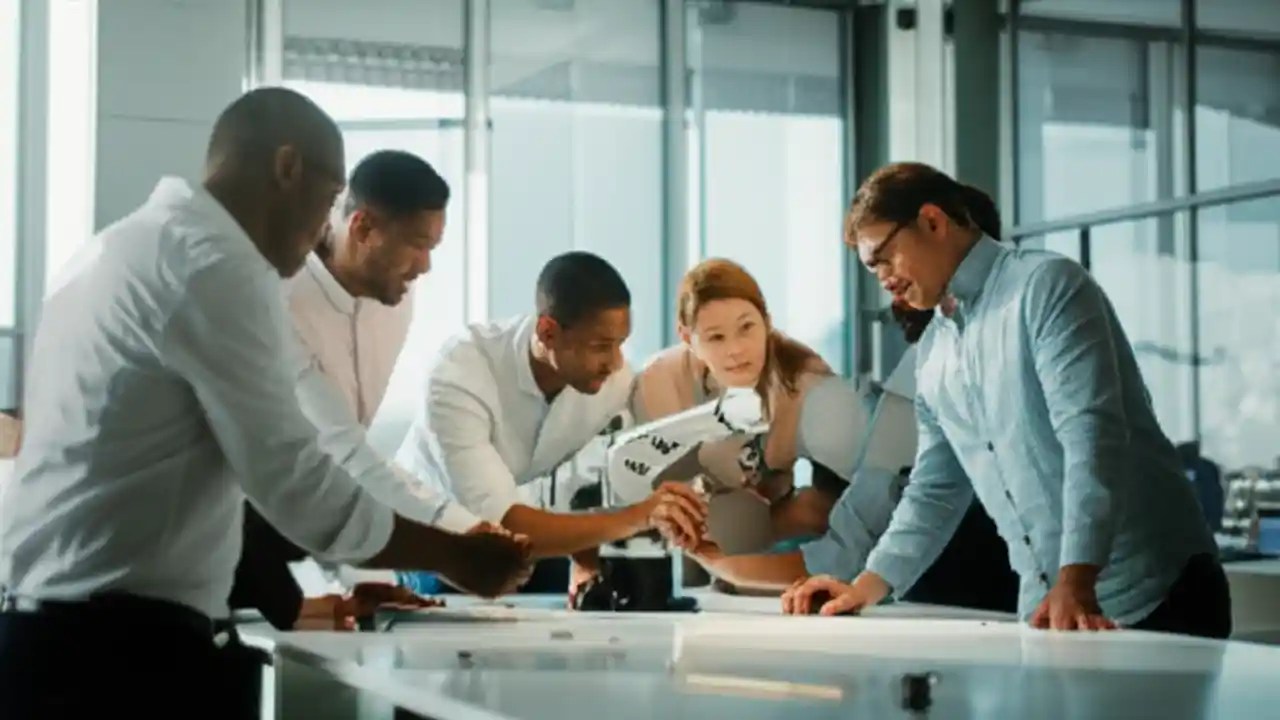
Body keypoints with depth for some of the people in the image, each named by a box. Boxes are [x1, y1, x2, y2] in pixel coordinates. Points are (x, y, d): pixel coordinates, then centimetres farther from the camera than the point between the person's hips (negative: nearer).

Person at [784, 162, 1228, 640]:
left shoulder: (1045, 286, -9)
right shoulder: (933, 355, 13)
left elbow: (1091, 435, -20)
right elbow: (936, 489, 21)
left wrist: (1076, 583, -30)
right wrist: (865, 588, 9)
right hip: (1050, 607, 6)